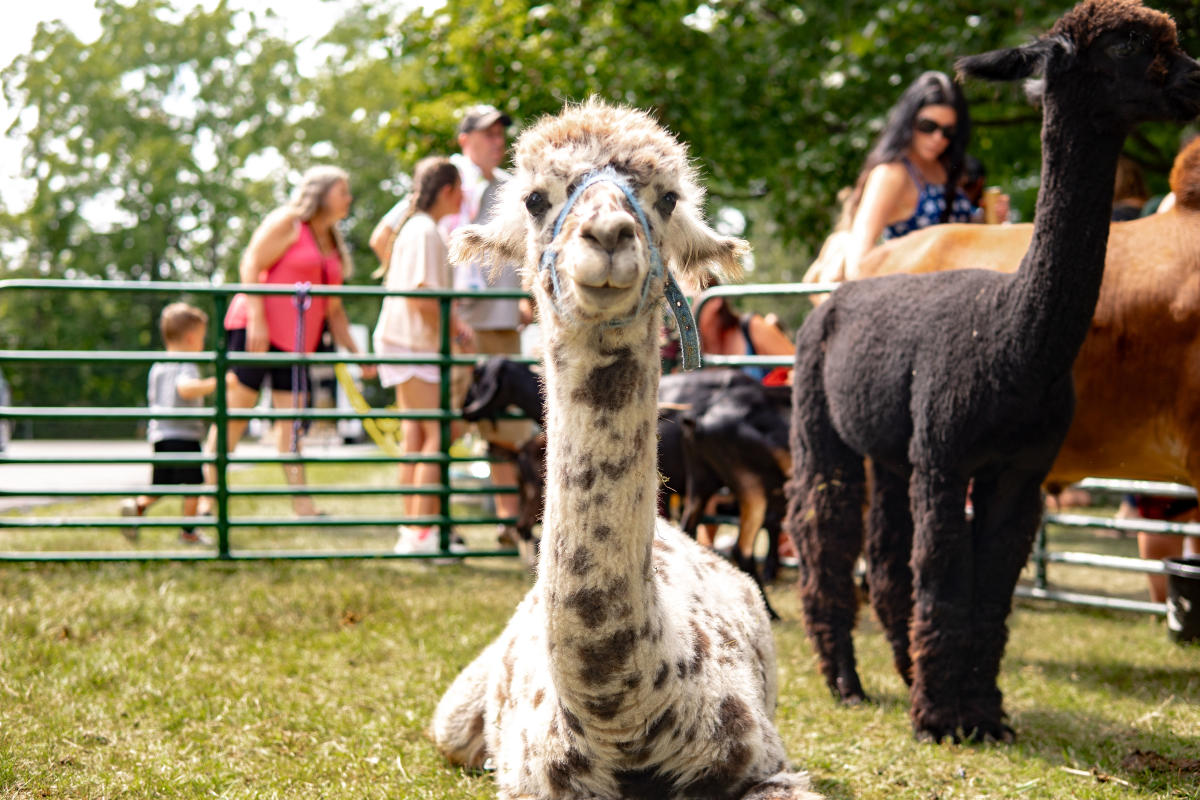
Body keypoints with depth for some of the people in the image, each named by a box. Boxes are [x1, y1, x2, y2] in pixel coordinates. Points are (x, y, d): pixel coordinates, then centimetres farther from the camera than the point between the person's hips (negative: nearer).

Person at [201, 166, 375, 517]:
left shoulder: (332, 244, 20)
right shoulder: (286, 223, -2)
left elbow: (333, 309, 22)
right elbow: (250, 267, -11)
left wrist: (355, 352, 14)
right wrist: (257, 320, -20)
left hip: (296, 340, 7)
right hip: (257, 329, -7)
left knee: (291, 417, 3)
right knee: (236, 408, -6)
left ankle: (301, 505, 1)